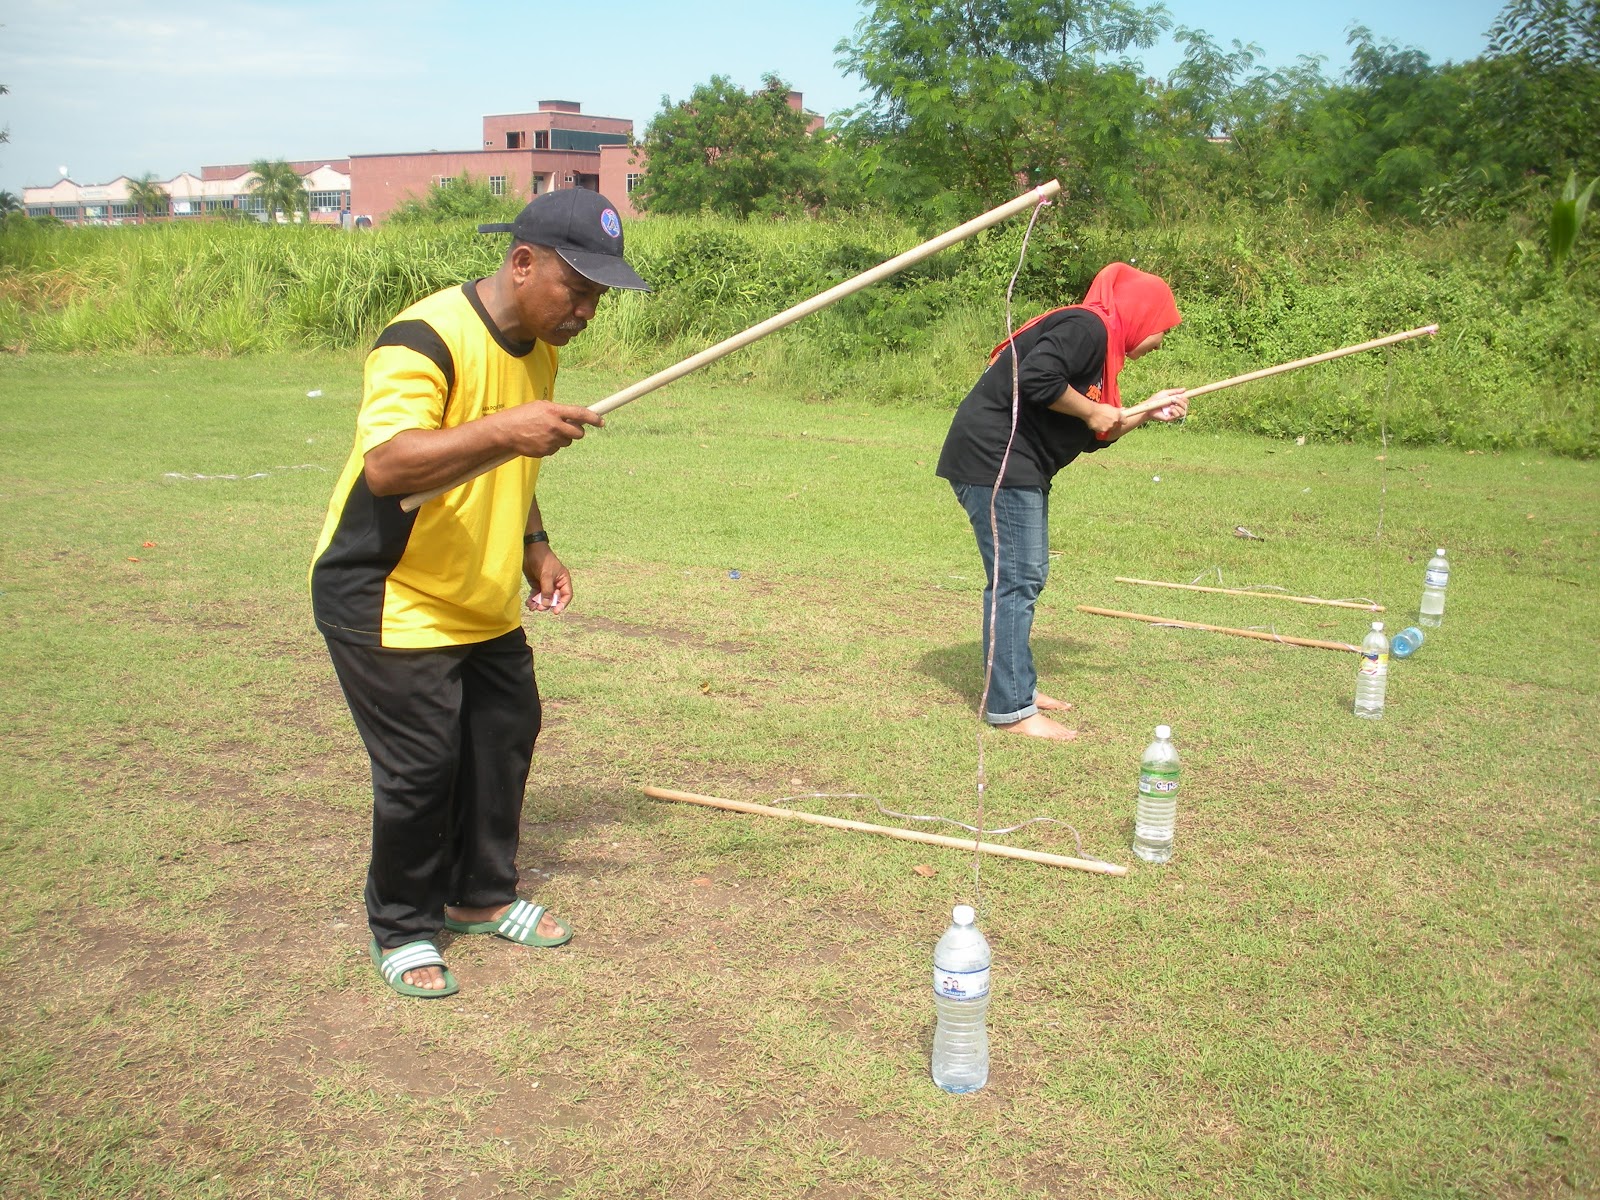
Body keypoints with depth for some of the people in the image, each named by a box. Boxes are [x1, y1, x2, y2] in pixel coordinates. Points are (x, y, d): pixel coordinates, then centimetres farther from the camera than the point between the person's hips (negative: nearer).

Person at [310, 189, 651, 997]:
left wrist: (535, 549, 10)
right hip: (388, 604, -9)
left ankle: (480, 896, 34)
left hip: (483, 602, 9)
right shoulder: (425, 340, -24)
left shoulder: (539, 348, 4)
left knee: (507, 736, 14)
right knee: (422, 766, -5)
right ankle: (401, 929, 18)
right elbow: (385, 467, -39)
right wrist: (501, 431, -49)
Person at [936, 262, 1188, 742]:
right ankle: (1010, 708, -4)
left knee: (1027, 578, 17)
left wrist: (1147, 413, 15)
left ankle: (1019, 685, 28)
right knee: (1015, 581, -9)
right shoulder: (1087, 327, -12)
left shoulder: (1100, 344, 19)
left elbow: (1091, 437, 21)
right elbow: (1036, 377, -29)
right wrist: (1092, 411, -15)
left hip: (1021, 468, 11)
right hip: (995, 459, -11)